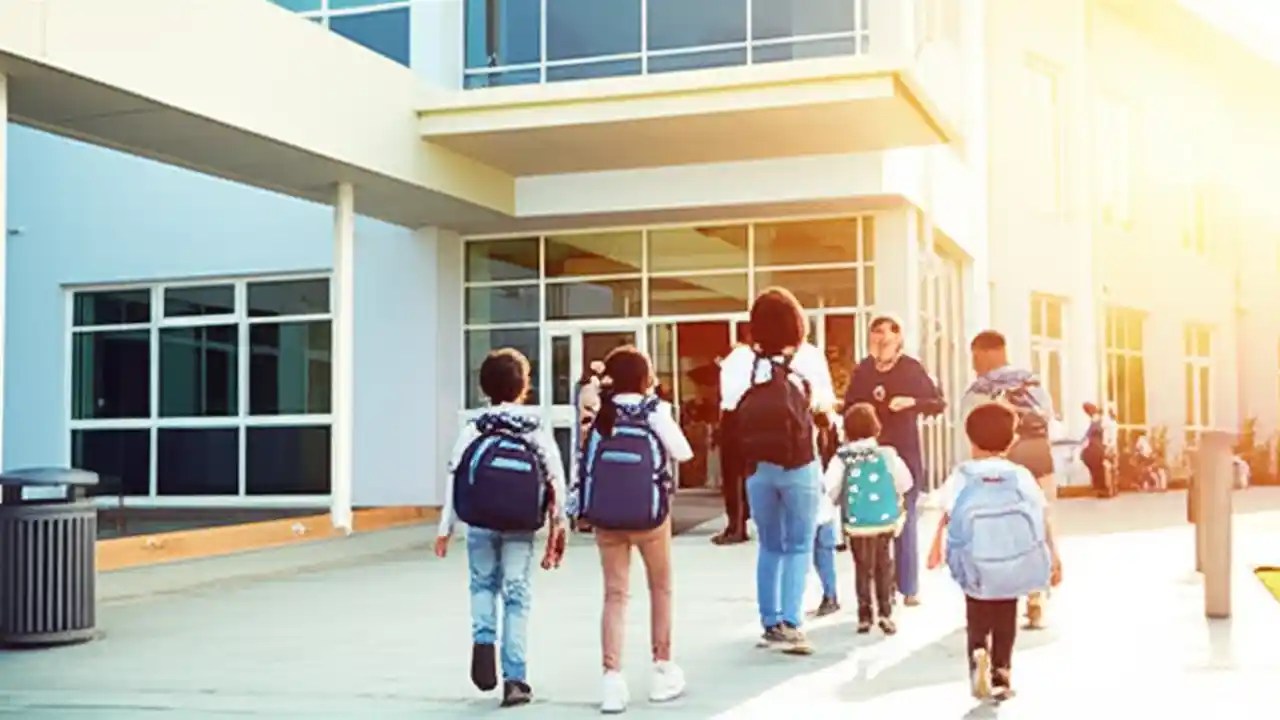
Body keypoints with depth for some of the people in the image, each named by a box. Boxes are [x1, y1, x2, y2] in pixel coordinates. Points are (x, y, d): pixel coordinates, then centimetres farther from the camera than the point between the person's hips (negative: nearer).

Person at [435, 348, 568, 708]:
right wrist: (558, 528, 9)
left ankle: (482, 640, -3)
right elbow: (557, 481, 1)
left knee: (483, 584, 22)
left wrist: (445, 529, 4)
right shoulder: (537, 432, 2)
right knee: (517, 596, 5)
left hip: (480, 523, 1)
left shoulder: (473, 431, 2)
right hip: (520, 528, 0)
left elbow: (454, 480, -1)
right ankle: (515, 679, 3)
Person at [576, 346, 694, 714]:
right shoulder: (654, 411, -5)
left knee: (615, 594, 7)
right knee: (661, 588, 17)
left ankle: (612, 677, -4)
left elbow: (587, 457, 5)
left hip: (604, 514, 3)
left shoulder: (600, 411, 5)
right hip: (648, 512, -2)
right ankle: (662, 669, 24)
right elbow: (683, 452, -3)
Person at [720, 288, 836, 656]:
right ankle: (789, 624, -6)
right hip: (799, 465, -2)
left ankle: (770, 624, 18)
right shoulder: (808, 357, -3)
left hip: (757, 466, 2)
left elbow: (729, 410, -4)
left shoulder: (739, 360, -2)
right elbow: (825, 403, 8)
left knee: (770, 547, 15)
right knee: (799, 546, 4)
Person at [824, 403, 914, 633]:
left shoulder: (841, 459, -10)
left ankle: (865, 616, 9)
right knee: (884, 567, 12)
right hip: (886, 521, 0)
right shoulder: (887, 455, -7)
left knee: (863, 569, 10)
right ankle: (885, 613, 10)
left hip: (856, 524, 0)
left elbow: (830, 492, -10)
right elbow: (905, 483, -1)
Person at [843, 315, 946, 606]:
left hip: (905, 453, -2)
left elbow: (939, 403, 0)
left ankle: (909, 588, 5)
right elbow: (850, 407, 11)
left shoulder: (912, 368, -2)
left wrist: (912, 402, -17)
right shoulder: (863, 370, 5)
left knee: (905, 520, -1)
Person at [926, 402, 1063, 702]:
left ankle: (978, 653, -13)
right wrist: (1054, 556, 1)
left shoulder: (963, 474, -3)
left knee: (977, 620, 14)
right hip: (1013, 564, 1)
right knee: (1005, 622, 18)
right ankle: (1001, 675, 16)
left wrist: (936, 546, -14)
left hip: (976, 565, -1)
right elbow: (1044, 516, -3)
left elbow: (947, 513, -15)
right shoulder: (1020, 475, 0)